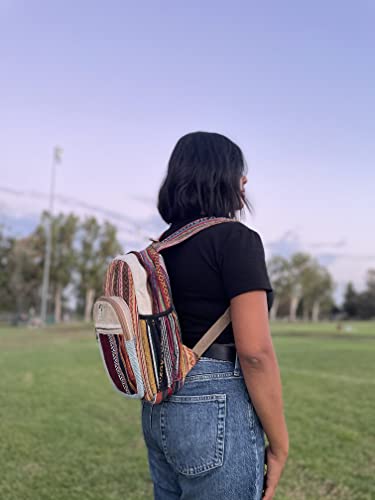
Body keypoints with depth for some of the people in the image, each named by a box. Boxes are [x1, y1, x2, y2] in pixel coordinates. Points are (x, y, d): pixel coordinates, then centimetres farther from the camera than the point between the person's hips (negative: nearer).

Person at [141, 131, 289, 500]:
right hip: (218, 413, -8)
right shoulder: (235, 238, -13)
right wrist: (279, 443, -10)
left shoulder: (162, 247, 10)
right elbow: (255, 350, -19)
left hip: (161, 410, 8)